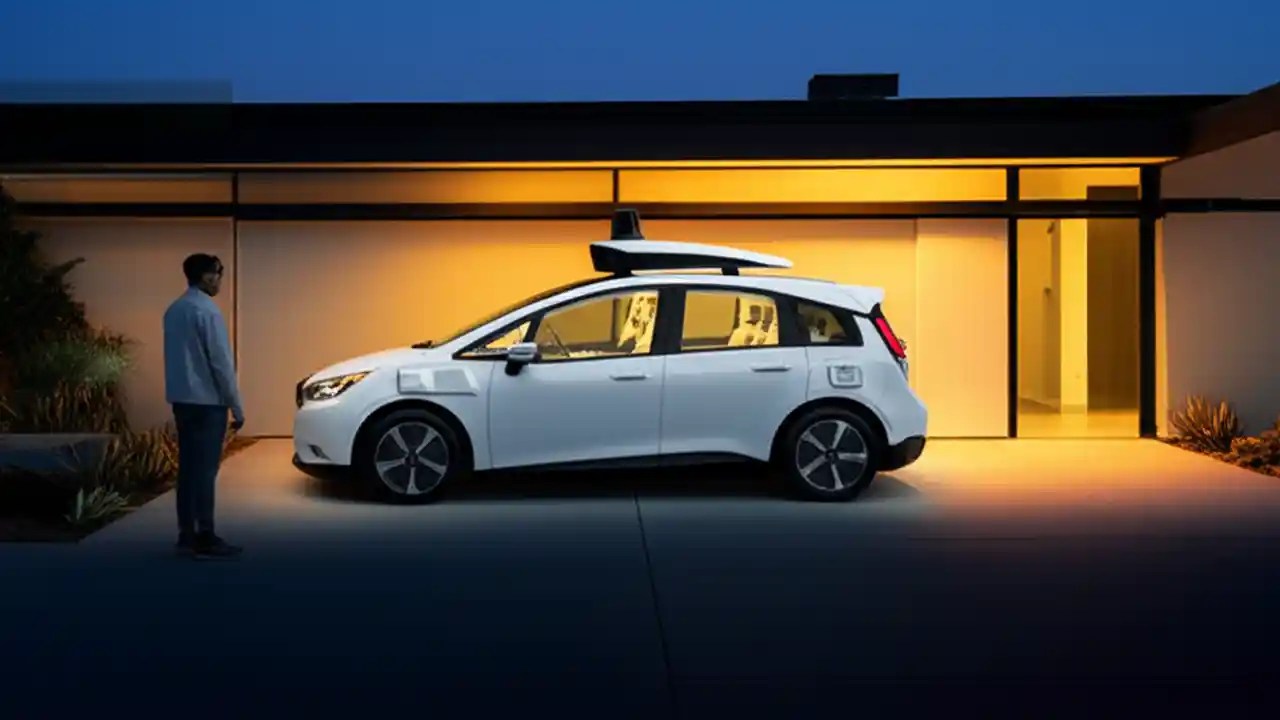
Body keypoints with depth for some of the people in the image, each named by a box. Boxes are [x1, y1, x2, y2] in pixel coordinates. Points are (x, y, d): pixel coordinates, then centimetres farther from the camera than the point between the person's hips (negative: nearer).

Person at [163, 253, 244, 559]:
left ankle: (187, 535, 13)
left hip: (182, 399, 8)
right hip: (207, 400, -8)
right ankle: (205, 538, -2)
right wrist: (237, 407, -10)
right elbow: (221, 362, -15)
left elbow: (179, 358, 16)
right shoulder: (207, 311, -14)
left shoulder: (174, 310, 12)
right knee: (204, 469, -5)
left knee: (188, 466, 10)